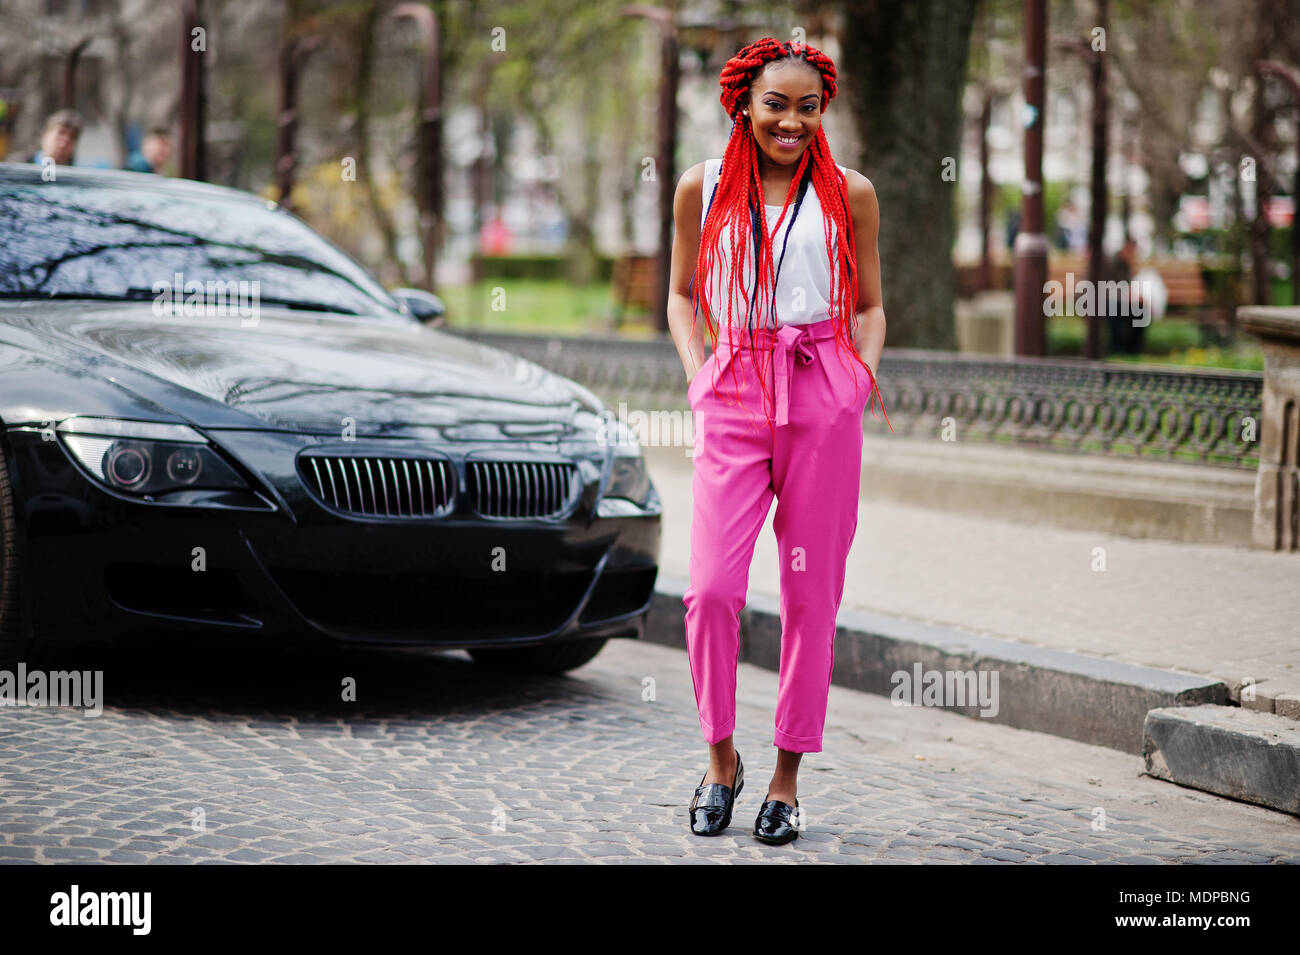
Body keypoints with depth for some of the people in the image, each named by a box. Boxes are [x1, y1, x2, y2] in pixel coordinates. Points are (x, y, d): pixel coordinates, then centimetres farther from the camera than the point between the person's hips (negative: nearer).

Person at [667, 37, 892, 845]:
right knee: (712, 587, -10)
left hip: (822, 398, 0)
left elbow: (869, 303, 15)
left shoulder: (848, 194, 8)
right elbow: (683, 294, 17)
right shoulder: (704, 188, 9)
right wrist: (696, 373, 2)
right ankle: (721, 757, 12)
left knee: (811, 593, 1)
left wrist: (865, 371, -2)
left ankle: (788, 775, 12)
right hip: (733, 398, 0)